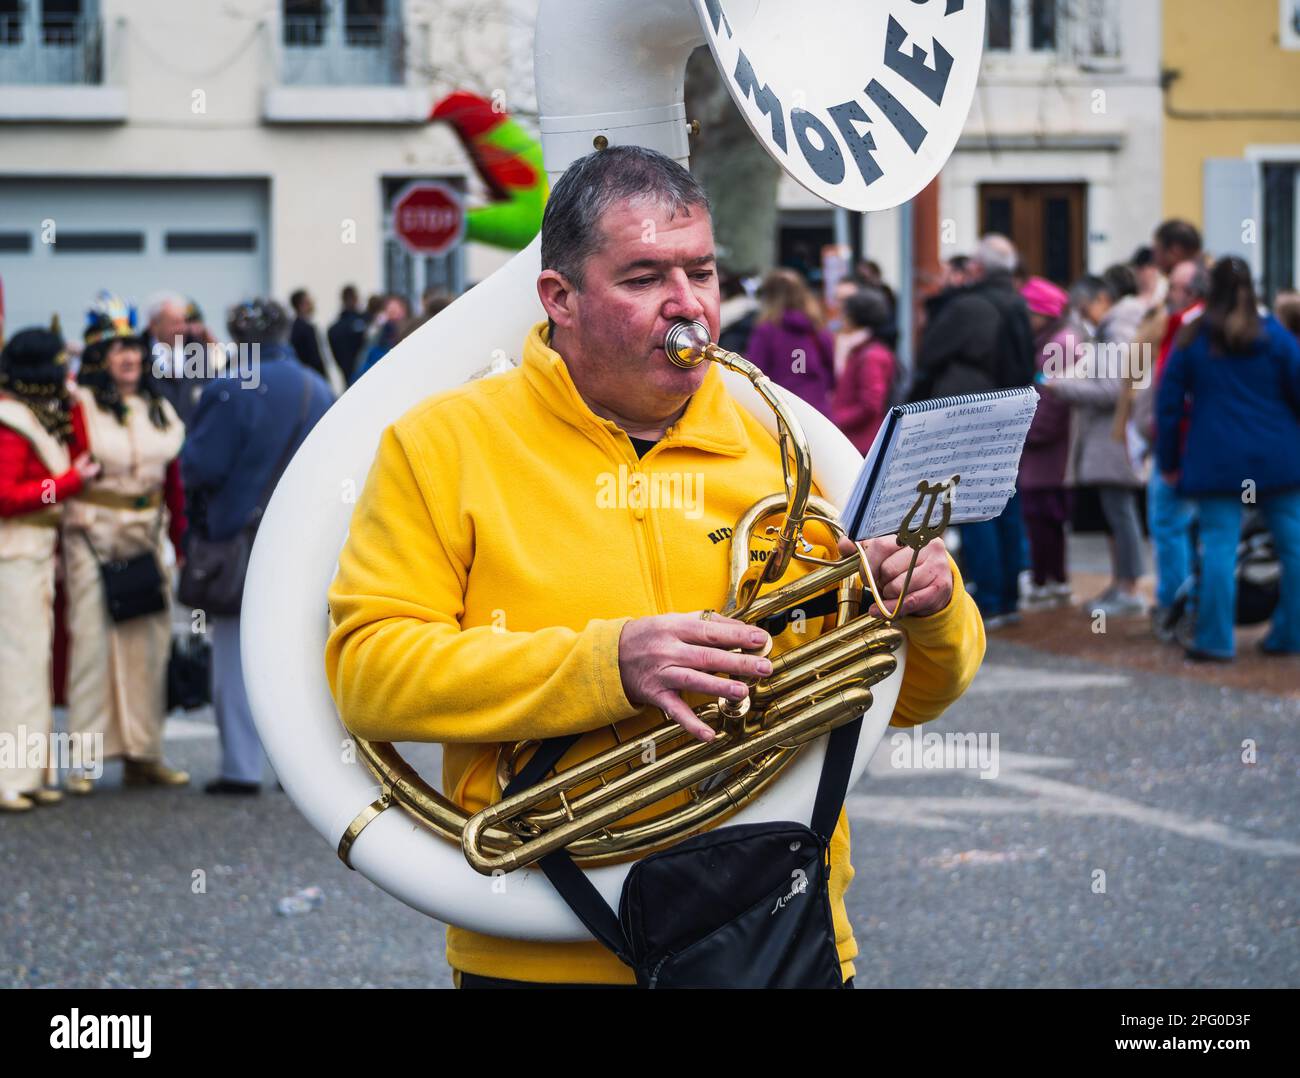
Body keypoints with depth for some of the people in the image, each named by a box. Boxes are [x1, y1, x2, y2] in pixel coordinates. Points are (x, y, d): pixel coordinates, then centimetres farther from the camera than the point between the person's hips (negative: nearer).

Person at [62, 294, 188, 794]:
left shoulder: (159, 409, 12)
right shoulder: (81, 406, -5)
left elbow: (174, 479, 13)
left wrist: (181, 542, 10)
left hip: (148, 536, 6)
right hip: (94, 537, -6)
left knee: (150, 640, 7)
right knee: (93, 636, -6)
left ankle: (143, 753, 15)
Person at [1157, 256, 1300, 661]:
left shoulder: (1192, 340, 3)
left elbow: (1168, 403, 5)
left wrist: (1168, 461, 12)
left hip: (1216, 461, 0)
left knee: (1219, 548, -2)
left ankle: (1215, 639, -6)